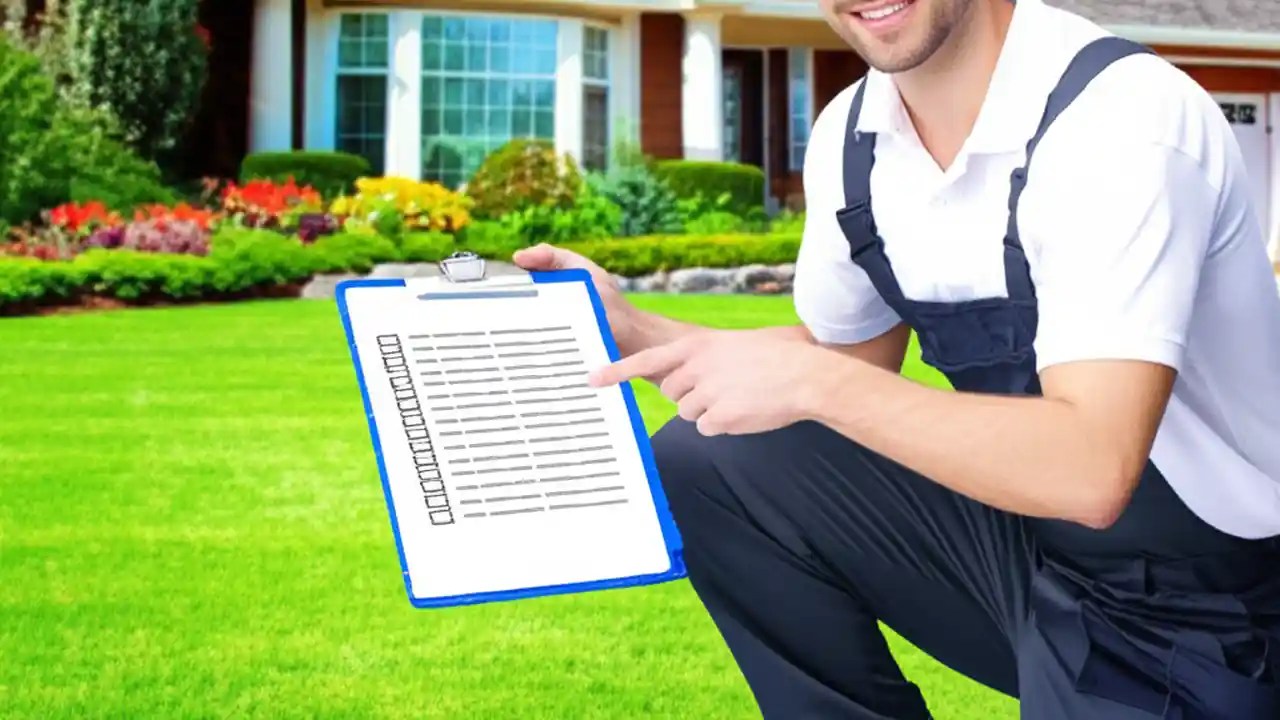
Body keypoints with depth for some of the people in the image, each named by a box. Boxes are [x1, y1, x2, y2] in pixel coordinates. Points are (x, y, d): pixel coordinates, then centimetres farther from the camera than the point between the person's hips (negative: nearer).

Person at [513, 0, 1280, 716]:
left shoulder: (1124, 114, -25)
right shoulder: (850, 136, -3)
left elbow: (1092, 471, -33)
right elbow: (847, 361, 12)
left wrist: (812, 383, -28)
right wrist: (633, 330, -2)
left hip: (1198, 604, -6)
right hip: (1024, 523, 7)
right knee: (702, 468, -2)